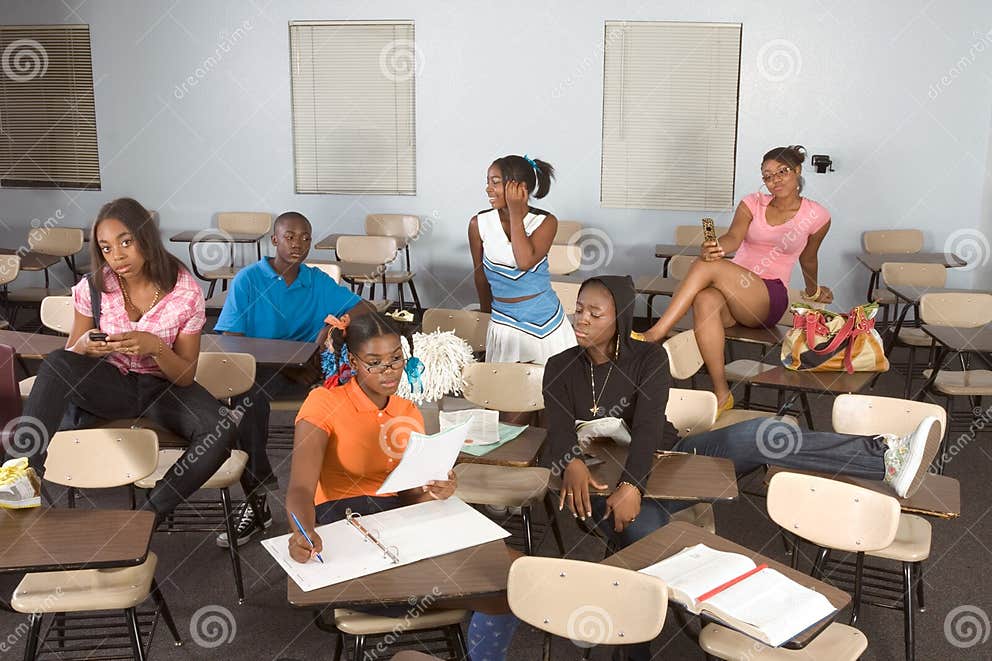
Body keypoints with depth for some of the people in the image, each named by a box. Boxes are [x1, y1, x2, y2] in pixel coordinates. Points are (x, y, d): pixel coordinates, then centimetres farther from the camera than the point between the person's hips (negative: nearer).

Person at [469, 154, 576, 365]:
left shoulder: (545, 222, -8)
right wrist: (487, 314, 17)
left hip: (546, 319, -1)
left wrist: (516, 213, -19)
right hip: (505, 323, 1)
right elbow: (481, 275, 7)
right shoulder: (479, 224, -5)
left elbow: (525, 262, -25)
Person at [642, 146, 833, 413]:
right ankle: (721, 393, -39)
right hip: (732, 289, 3)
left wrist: (813, 292, 42)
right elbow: (734, 237, -11)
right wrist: (717, 248, -35)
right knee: (705, 300, -38)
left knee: (707, 265, -31)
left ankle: (655, 334, -32)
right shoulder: (753, 204, 10)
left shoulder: (817, 216, 6)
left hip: (770, 299, -2)